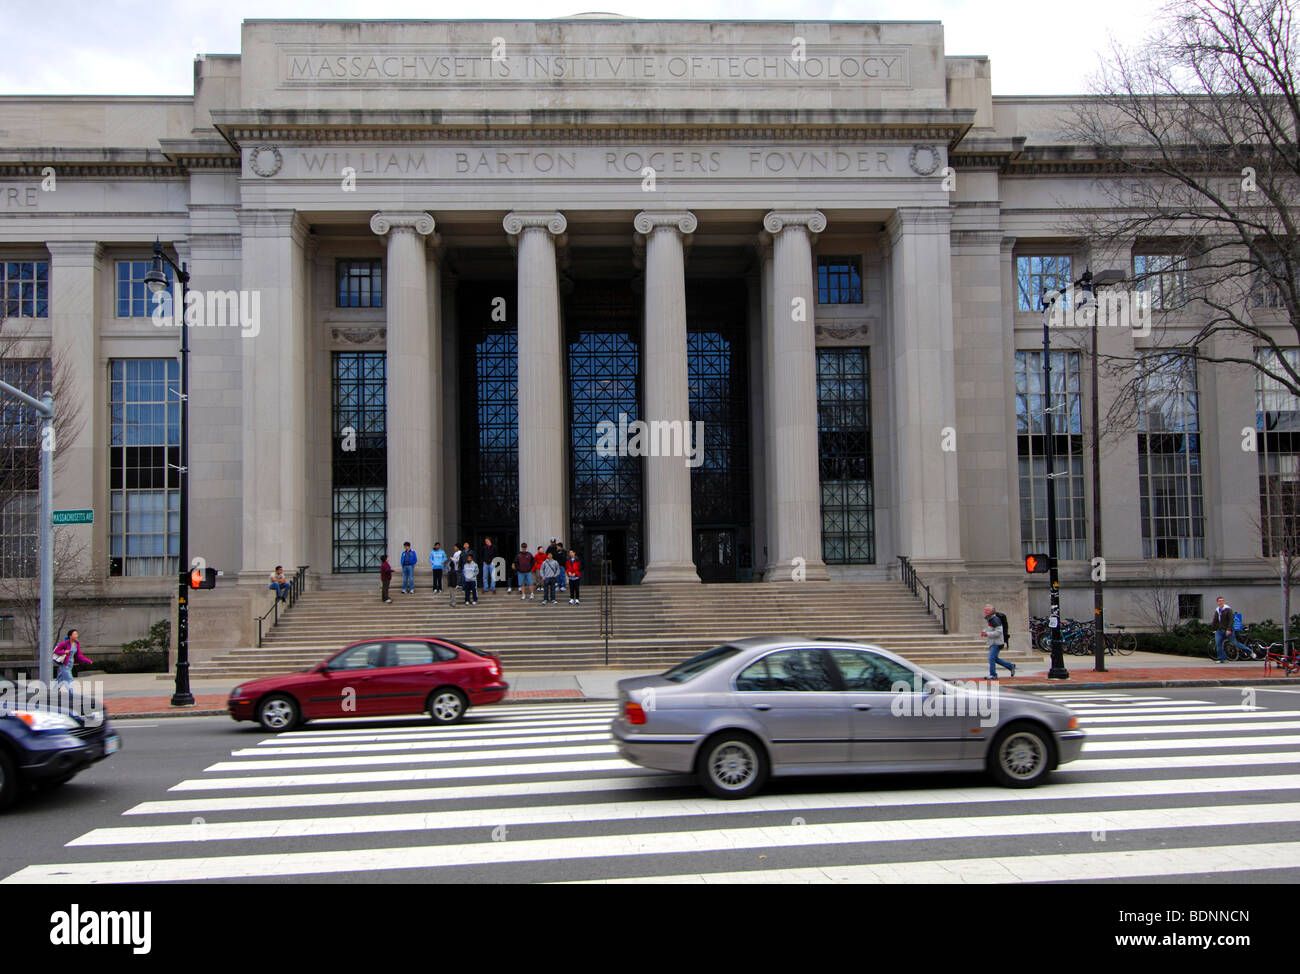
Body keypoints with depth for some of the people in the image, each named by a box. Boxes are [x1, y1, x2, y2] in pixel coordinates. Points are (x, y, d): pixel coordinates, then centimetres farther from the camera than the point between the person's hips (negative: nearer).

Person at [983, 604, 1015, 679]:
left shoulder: (995, 620, -18)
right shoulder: (987, 619, 12)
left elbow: (999, 632, -23)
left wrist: (988, 634, -23)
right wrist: (984, 631, 8)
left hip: (997, 643, -10)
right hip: (992, 643, 10)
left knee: (991, 658, -13)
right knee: (995, 659, 16)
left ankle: (993, 675, -6)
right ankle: (1011, 666, 28)